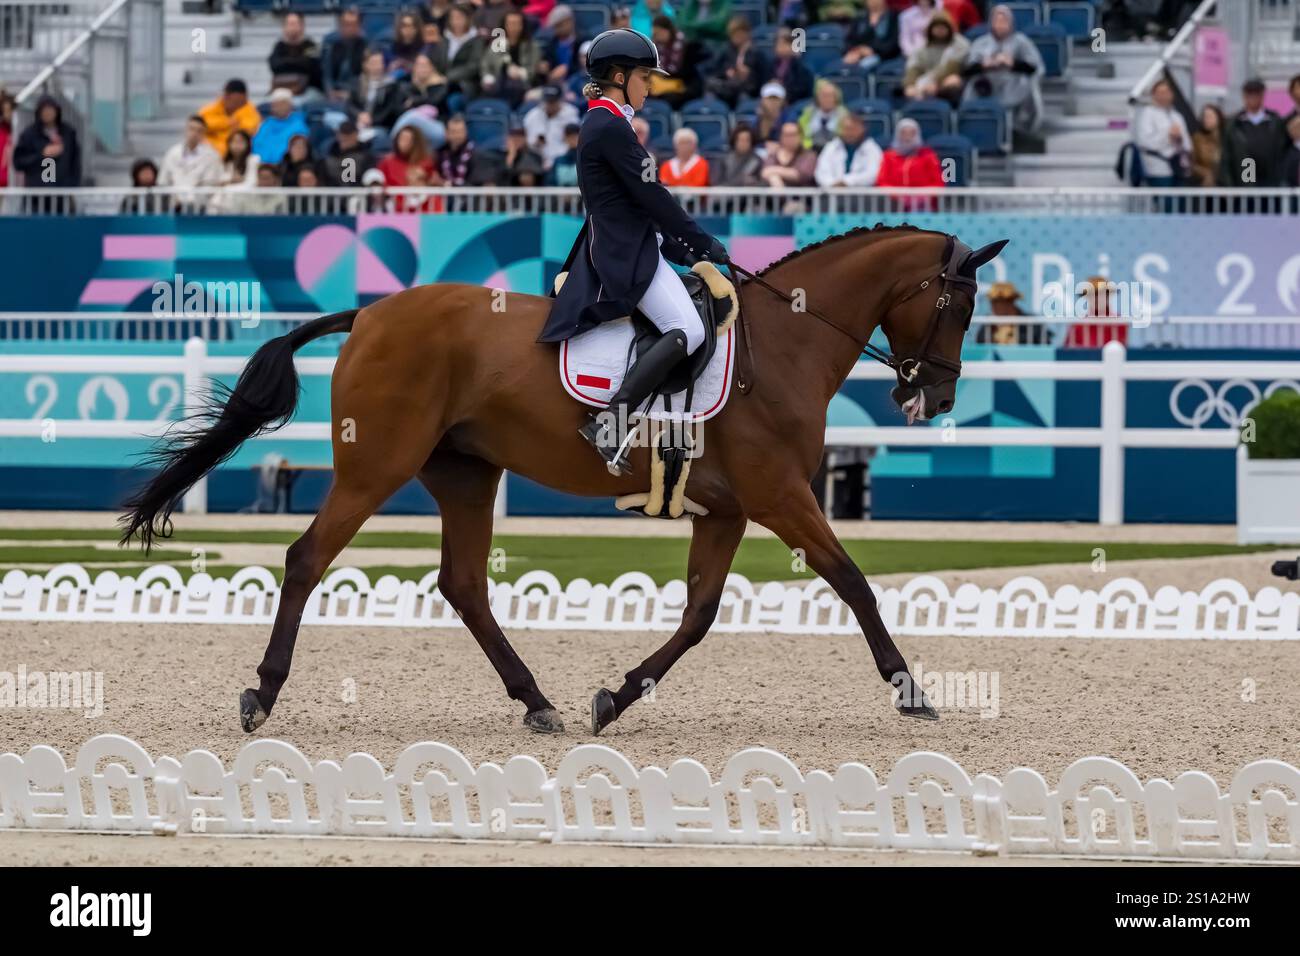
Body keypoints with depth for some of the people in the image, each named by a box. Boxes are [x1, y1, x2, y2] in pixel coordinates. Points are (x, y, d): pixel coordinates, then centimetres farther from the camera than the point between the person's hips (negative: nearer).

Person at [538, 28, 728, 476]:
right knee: (687, 330, -21)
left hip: (619, 248, 11)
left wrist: (678, 246, 15)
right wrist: (703, 242, -9)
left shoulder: (601, 124, 17)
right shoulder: (611, 127, -15)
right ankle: (611, 423, -26)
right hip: (627, 253, -11)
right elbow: (651, 196, -17)